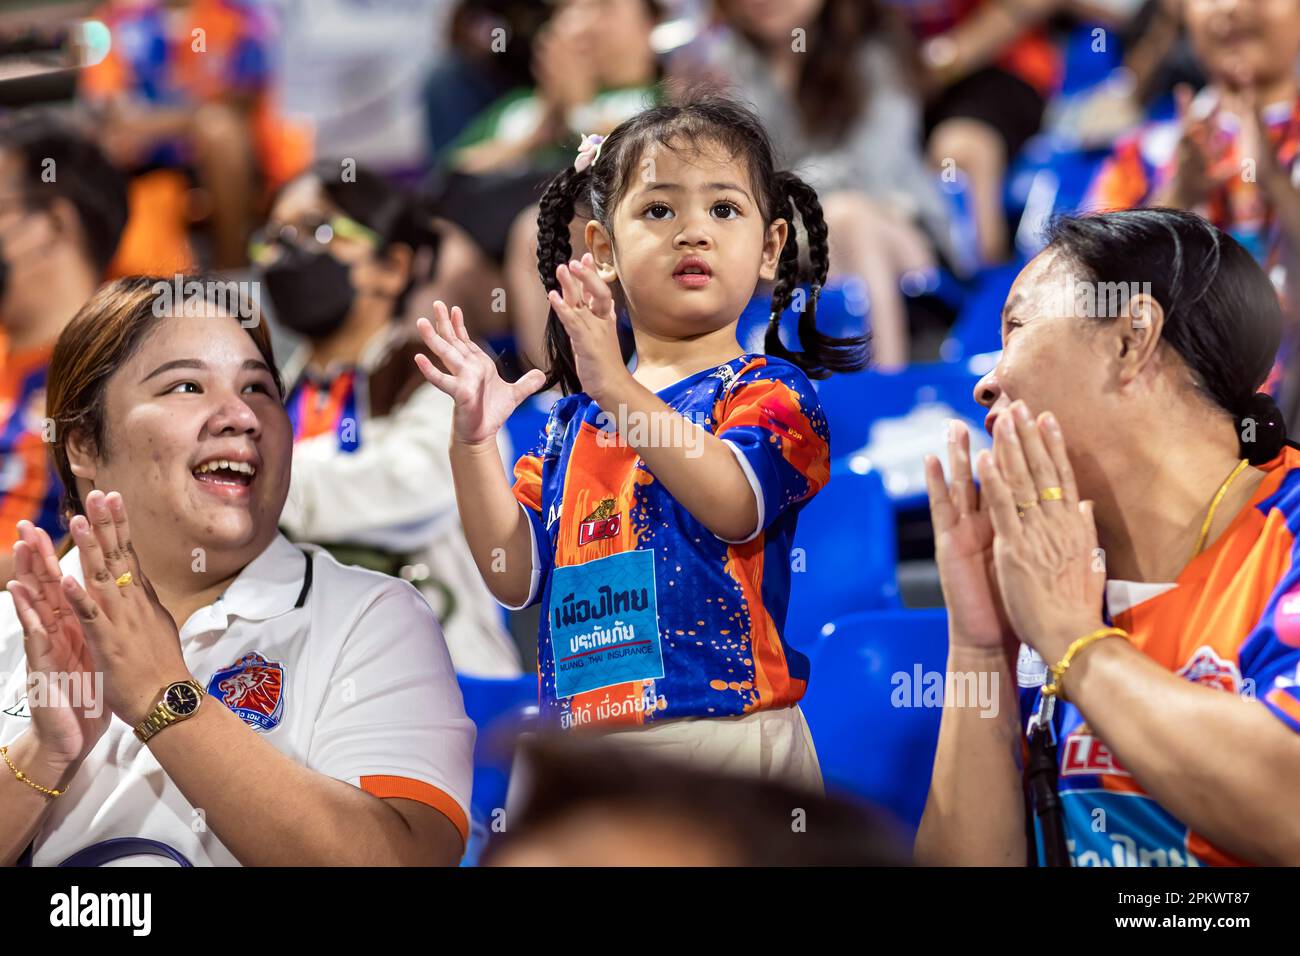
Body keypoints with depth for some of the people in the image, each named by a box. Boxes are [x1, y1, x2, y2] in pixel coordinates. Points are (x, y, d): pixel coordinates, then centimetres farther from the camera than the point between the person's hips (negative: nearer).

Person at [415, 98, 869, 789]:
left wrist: (618, 389, -29)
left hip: (726, 734, -4)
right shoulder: (571, 420, 15)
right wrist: (471, 440, -4)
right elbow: (516, 577, 8)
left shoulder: (765, 389, 1)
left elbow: (736, 505, -21)